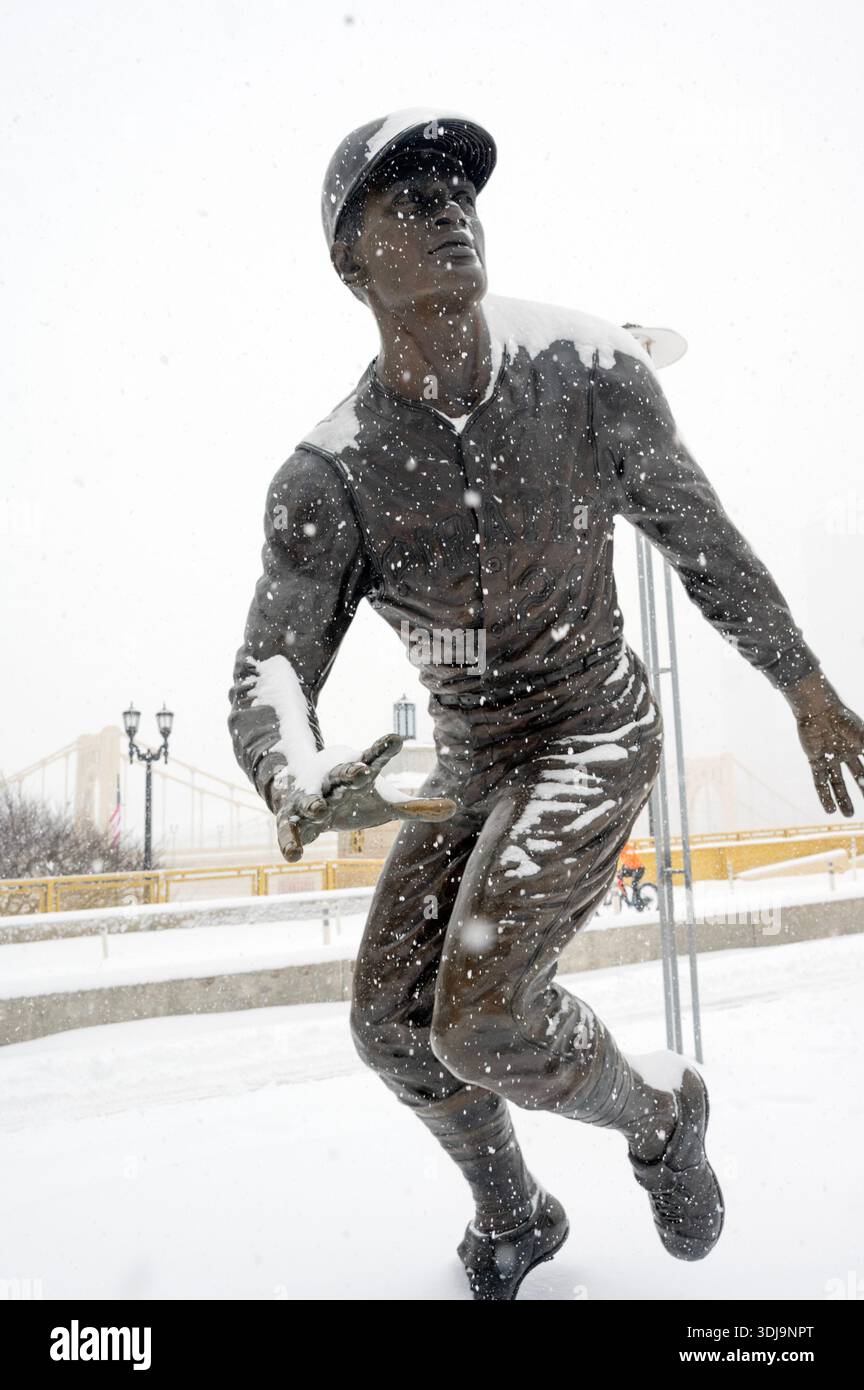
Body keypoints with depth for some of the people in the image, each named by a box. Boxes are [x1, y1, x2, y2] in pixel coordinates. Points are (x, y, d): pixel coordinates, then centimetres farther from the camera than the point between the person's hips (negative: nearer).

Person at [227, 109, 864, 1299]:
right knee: (394, 1024, 6)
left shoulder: (593, 370, -15)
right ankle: (515, 1217, 36)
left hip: (595, 732, -3)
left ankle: (660, 1110, 17)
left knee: (482, 1016, -18)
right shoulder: (327, 476, -15)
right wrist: (300, 782, -44)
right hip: (469, 763, 4)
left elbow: (700, 536, -1)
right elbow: (267, 669, -19)